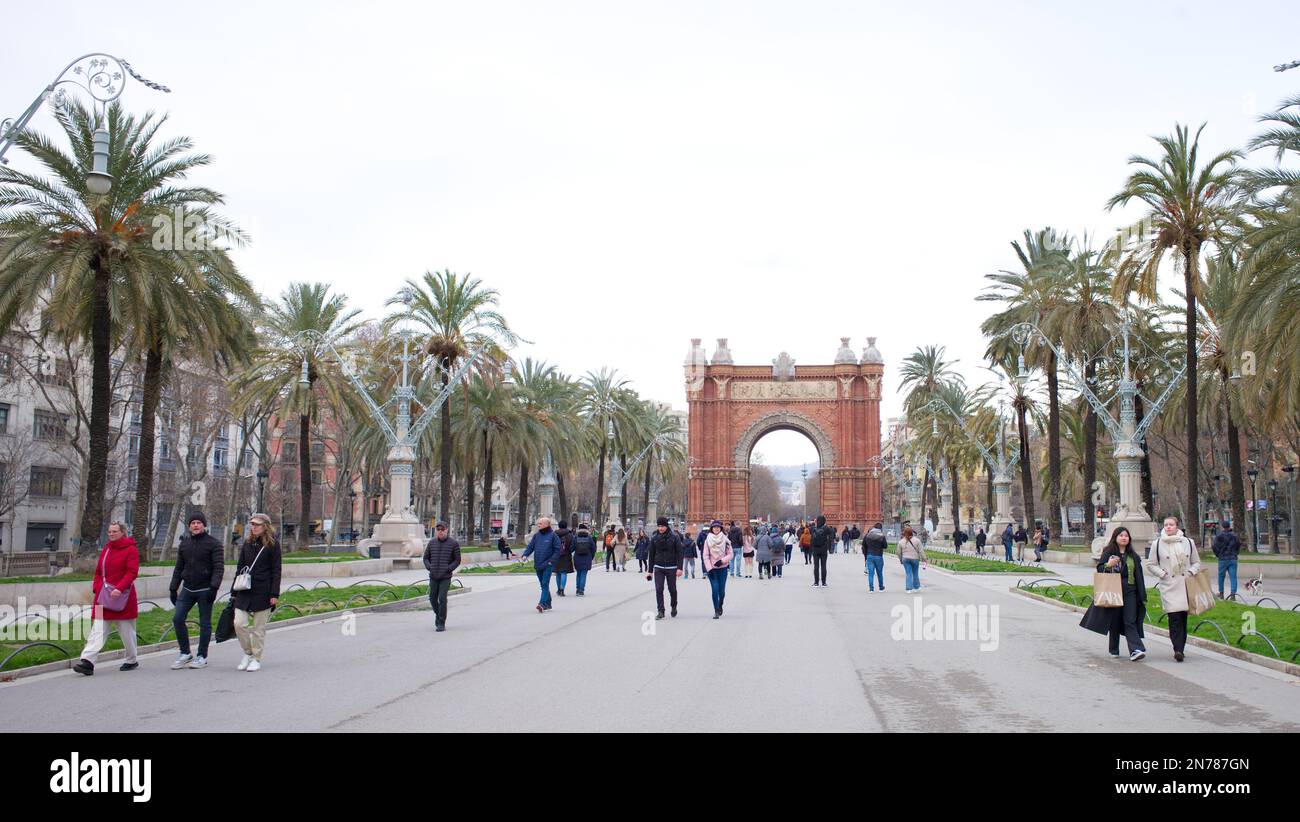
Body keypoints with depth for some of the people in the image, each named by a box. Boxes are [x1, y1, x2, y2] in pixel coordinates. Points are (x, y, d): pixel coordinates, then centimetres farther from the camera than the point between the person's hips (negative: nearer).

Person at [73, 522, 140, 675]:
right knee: (98, 630, -5)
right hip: (104, 598, 5)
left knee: (126, 630, 6)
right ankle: (87, 661, -14)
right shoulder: (106, 549, 15)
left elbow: (132, 572, -15)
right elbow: (99, 572, 20)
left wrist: (119, 588, -27)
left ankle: (131, 660, 22)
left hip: (121, 598, -5)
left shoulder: (131, 549, -6)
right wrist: (96, 588, 5)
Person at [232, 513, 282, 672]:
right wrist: (234, 592, 12)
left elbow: (276, 571, -4)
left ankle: (256, 659, 15)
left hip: (263, 592, -4)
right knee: (239, 623, -4)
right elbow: (240, 568, 15)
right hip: (244, 591, 4)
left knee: (259, 628, 2)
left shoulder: (273, 544, -3)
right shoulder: (247, 543, 11)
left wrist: (274, 594, -10)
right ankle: (248, 653, 17)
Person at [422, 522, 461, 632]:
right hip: (433, 577, 4)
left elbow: (457, 560, 0)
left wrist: (448, 569, -11)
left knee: (442, 599, -10)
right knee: (433, 599, 9)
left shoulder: (453, 543, -3)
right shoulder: (432, 542, 6)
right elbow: (426, 557, 14)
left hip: (446, 577, -4)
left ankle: (441, 623, -2)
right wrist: (429, 567, -2)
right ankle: (438, 614, 36)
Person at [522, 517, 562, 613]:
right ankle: (548, 604, 22)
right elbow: (530, 546, 9)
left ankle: (543, 604, -20)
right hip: (538, 565, 6)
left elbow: (557, 550, -5)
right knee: (543, 585, 12)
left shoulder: (552, 535, -5)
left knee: (545, 584, -13)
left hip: (548, 565, -6)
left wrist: (551, 561, -12)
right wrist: (525, 555, -8)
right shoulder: (536, 535, 10)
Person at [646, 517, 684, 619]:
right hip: (658, 568, 2)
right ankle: (660, 611, -4)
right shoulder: (654, 539, 3)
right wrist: (650, 571, 8)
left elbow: (679, 553, -4)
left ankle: (674, 606, 33)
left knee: (672, 589, 8)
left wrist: (679, 568, -12)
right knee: (658, 589, -8)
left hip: (671, 568, -2)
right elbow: (651, 555, 9)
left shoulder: (674, 538, -4)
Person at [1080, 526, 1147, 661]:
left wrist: (1142, 595, 8)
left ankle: (1136, 649, -16)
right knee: (1114, 621, 5)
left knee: (1130, 621, -8)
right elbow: (1099, 569, 0)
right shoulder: (1108, 553, 2)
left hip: (1129, 592, 2)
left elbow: (1138, 575, 12)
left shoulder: (1133, 555, 11)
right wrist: (1108, 565, -22)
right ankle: (1114, 650, 16)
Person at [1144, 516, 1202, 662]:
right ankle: (1178, 649, -17)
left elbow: (1196, 562, 18)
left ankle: (1180, 649, 16)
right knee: (1174, 617, -14)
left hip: (1185, 585, 3)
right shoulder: (1157, 544, 4)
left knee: (1183, 617, 5)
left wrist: (1191, 572, -1)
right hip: (1168, 586, -3)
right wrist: (1162, 574, -6)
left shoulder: (1188, 542, 10)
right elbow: (1150, 565, 8)